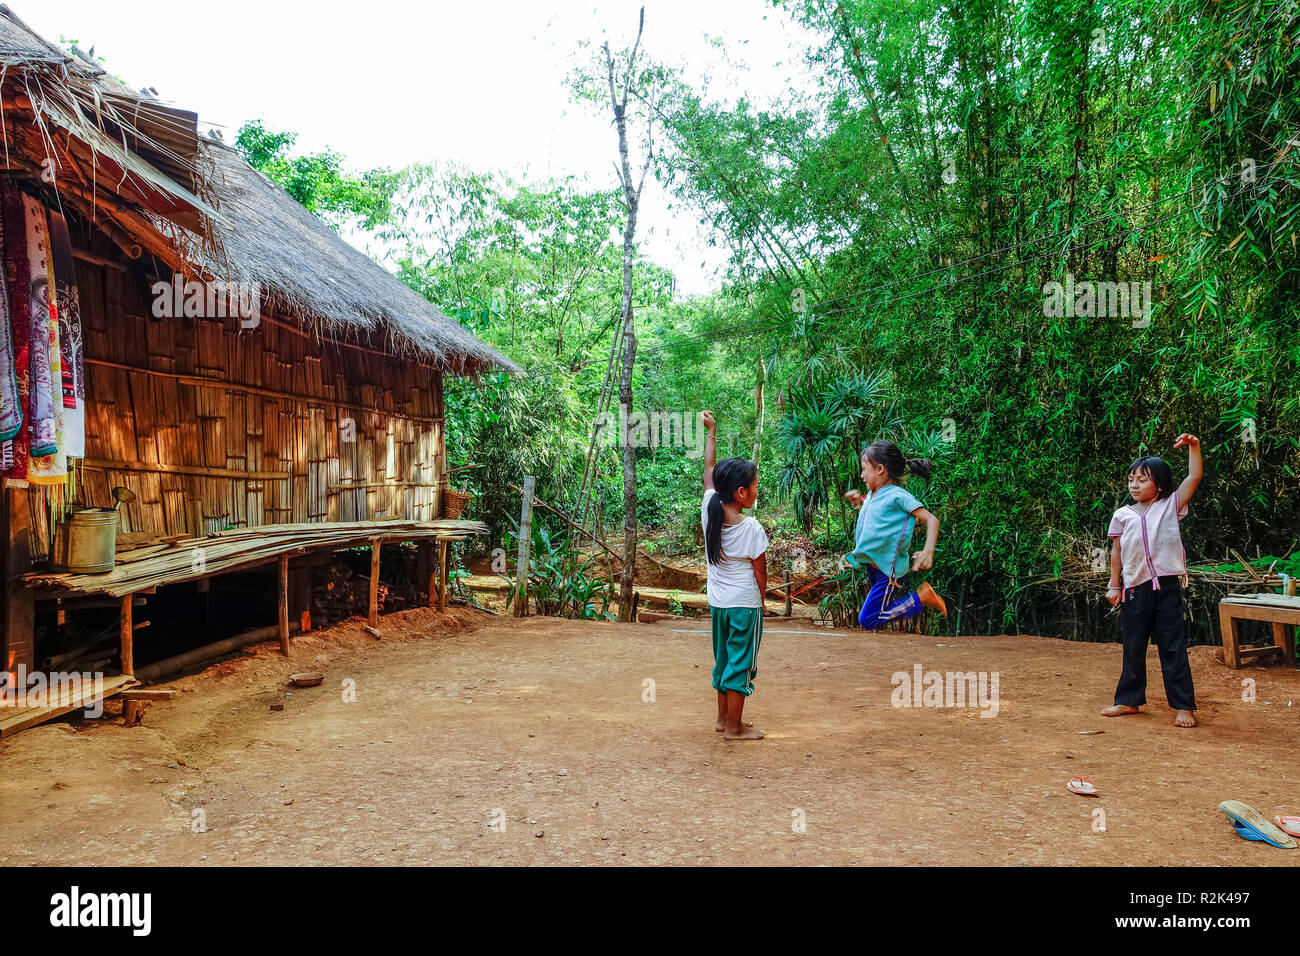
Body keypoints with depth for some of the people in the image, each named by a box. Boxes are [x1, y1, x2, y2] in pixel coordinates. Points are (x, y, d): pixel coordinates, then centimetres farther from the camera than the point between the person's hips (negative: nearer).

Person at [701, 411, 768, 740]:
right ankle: (734, 727, 12)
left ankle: (724, 718, 31)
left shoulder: (709, 510, -7)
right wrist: (762, 599, 8)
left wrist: (711, 432, 15)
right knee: (741, 664, 4)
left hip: (717, 602, 6)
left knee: (723, 659, 19)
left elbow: (709, 471, 7)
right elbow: (760, 571, -10)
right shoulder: (752, 528, -20)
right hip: (745, 604, -6)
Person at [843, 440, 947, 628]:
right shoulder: (871, 495, 8)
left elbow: (931, 520, -18)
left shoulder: (897, 495, -16)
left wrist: (928, 552, -32)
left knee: (868, 621, -10)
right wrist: (859, 501, 11)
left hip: (888, 569, -9)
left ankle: (921, 597, -1)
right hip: (872, 565, 9)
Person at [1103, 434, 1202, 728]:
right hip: (1136, 588, 3)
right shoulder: (1123, 515, 8)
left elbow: (1194, 477, -5)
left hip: (1167, 586, -2)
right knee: (1133, 648, 11)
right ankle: (1129, 700, 23)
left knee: (1173, 647, -1)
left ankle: (1184, 706, 6)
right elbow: (1117, 552, 12)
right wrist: (1114, 586, 11)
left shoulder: (1170, 506, 3)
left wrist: (1193, 447, -12)